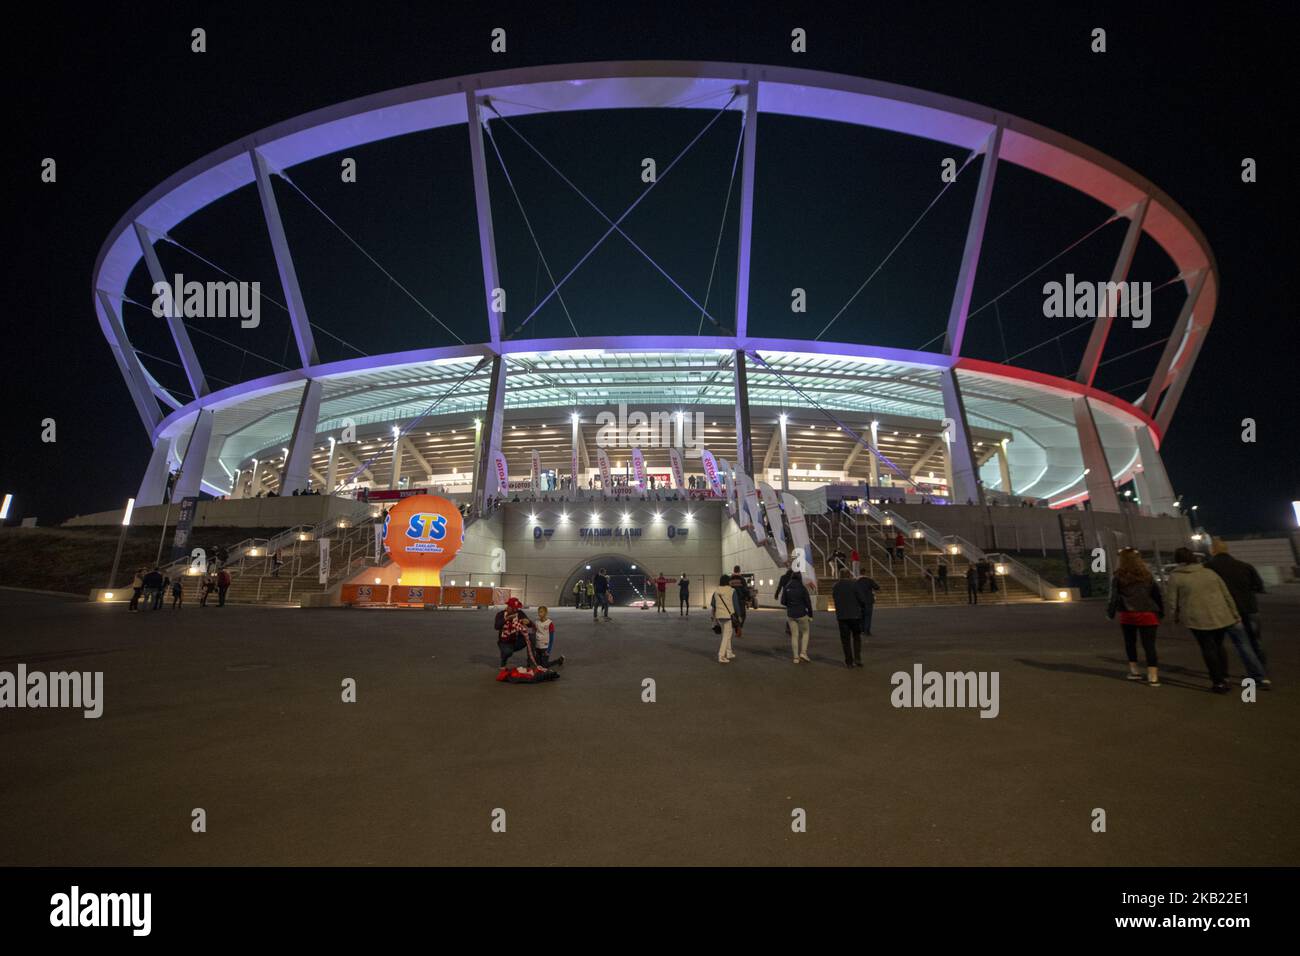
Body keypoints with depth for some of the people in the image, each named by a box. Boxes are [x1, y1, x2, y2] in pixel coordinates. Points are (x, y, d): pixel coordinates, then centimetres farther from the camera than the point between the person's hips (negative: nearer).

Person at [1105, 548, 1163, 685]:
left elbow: (1113, 597, -6)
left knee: (1130, 643, 18)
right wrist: (1161, 612, 13)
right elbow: (1158, 594, 6)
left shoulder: (1118, 576, -3)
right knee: (1149, 645, 0)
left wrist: (1110, 613, 5)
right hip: (1147, 615, 1)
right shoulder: (1147, 574, 6)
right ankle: (1153, 676, -7)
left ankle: (1134, 670, 23)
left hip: (1127, 615, -1)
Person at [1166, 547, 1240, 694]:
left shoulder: (1175, 577, -1)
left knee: (1208, 649, 5)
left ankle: (1218, 682, 7)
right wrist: (1235, 616, 19)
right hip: (1221, 616, 4)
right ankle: (1224, 678, 21)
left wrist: (1175, 617, 14)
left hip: (1198, 619, -4)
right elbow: (1227, 595, 13)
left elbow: (1173, 601, -2)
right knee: (1219, 646, 20)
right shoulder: (1209, 572, 12)